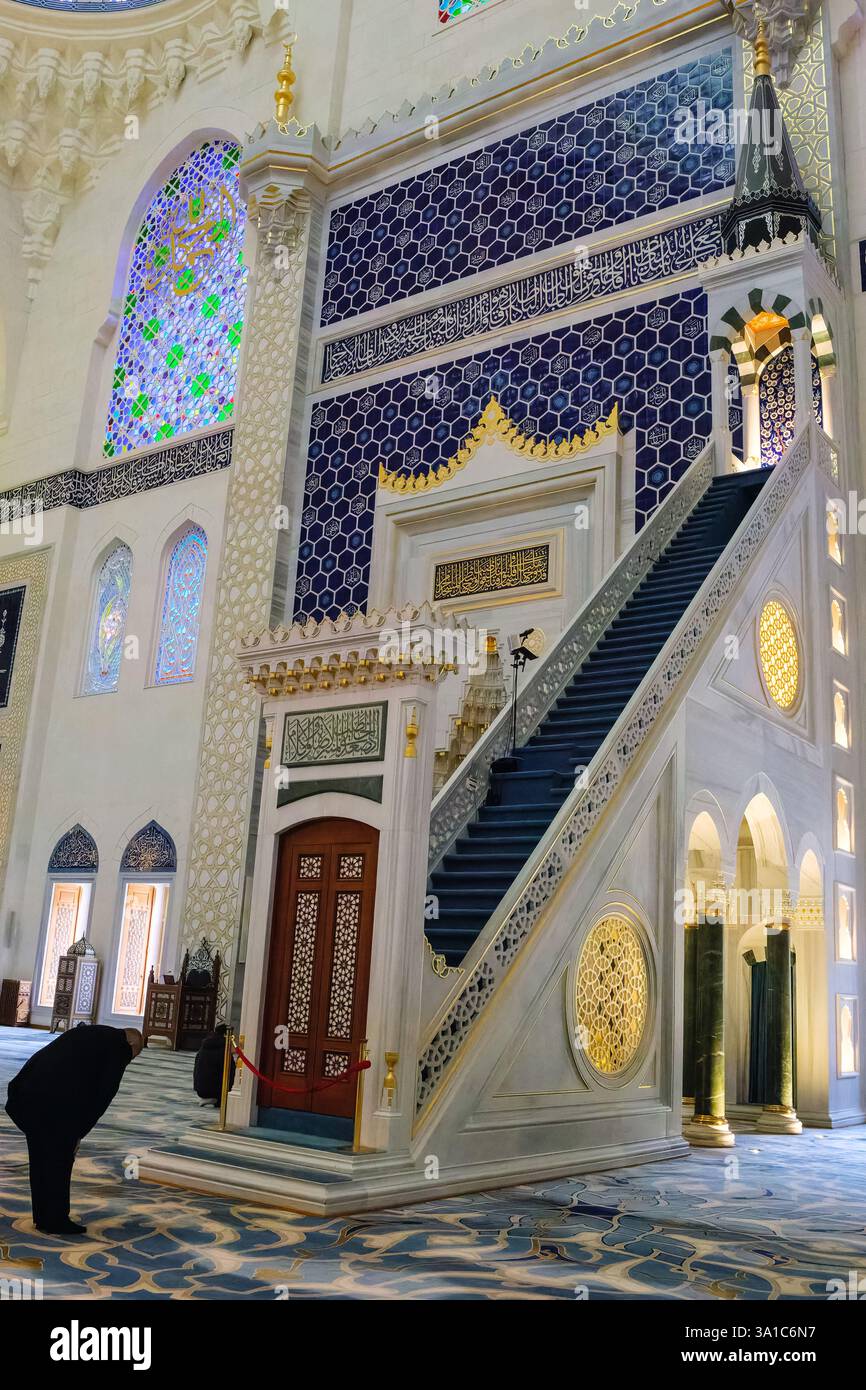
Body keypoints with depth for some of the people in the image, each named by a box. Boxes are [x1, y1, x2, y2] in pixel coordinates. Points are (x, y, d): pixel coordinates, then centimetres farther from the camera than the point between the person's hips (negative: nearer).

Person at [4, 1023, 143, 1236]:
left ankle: (42, 1217, 29)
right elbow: (105, 1092, 1)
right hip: (57, 1101, -8)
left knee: (39, 1158, 18)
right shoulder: (119, 1049, 6)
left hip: (28, 1091, 8)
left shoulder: (85, 1032, 28)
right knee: (60, 1161, 8)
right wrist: (79, 1132, 7)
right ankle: (56, 1222, 16)